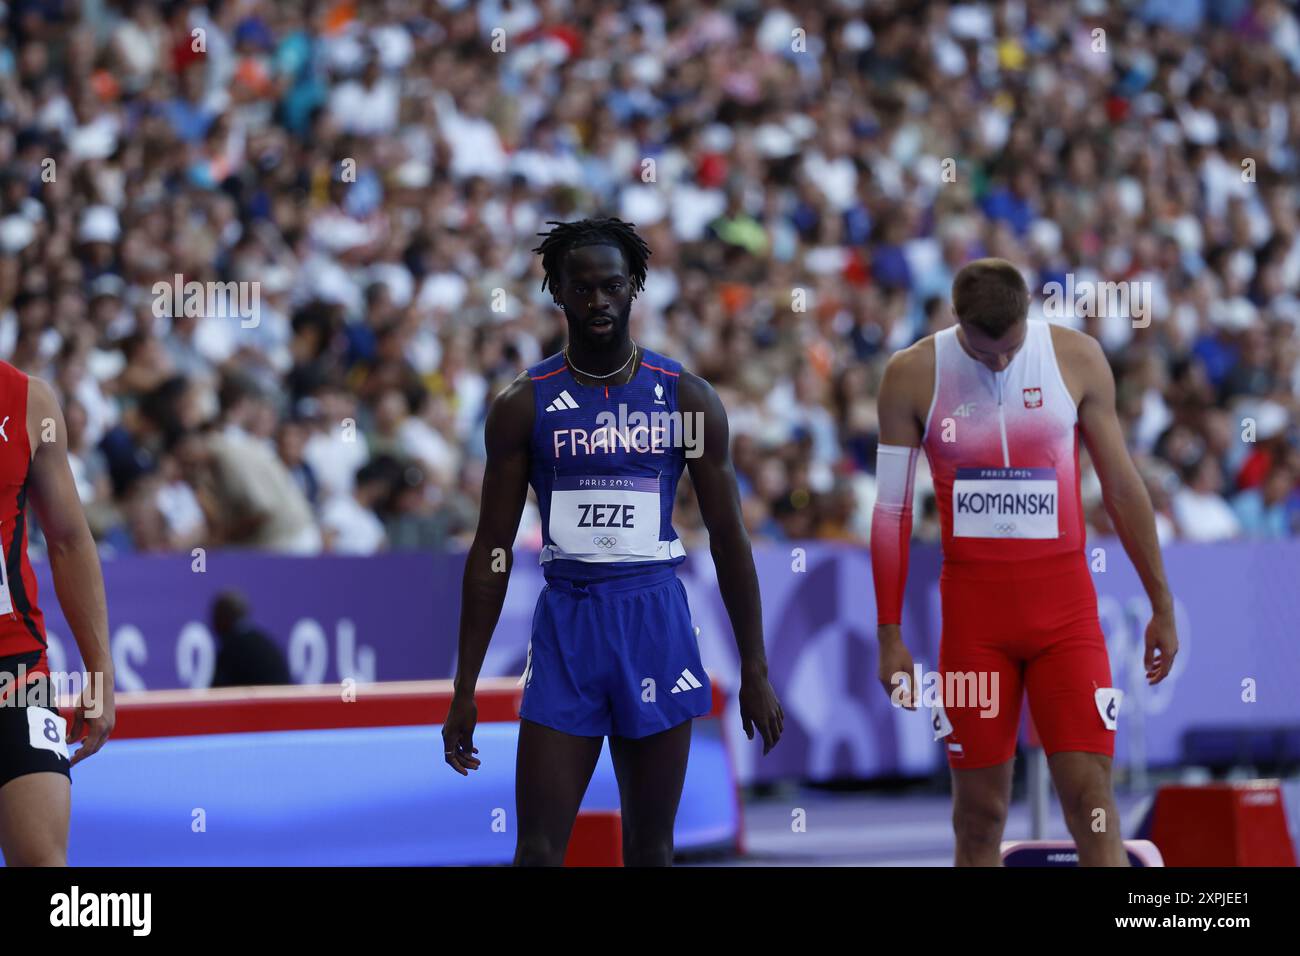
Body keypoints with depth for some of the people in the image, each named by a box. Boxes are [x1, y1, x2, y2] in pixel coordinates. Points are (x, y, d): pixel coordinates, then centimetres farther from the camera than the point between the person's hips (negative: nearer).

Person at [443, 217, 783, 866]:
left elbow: (729, 540, 5)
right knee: (538, 850, -6)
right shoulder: (525, 404, 1)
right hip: (566, 624, 0)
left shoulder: (687, 399, 2)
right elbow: (491, 551, 4)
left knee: (650, 849, 6)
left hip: (656, 623, 0)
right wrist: (465, 688, 0)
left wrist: (755, 672, 2)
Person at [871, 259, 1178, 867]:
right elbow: (891, 513, 4)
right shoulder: (913, 375, -1)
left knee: (1090, 799, -9)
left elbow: (1122, 488, 7)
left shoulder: (1077, 359, 0)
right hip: (971, 607, 0)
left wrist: (1162, 606, 9)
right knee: (979, 813, 2)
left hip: (1064, 605, 0)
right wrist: (889, 635, 1)